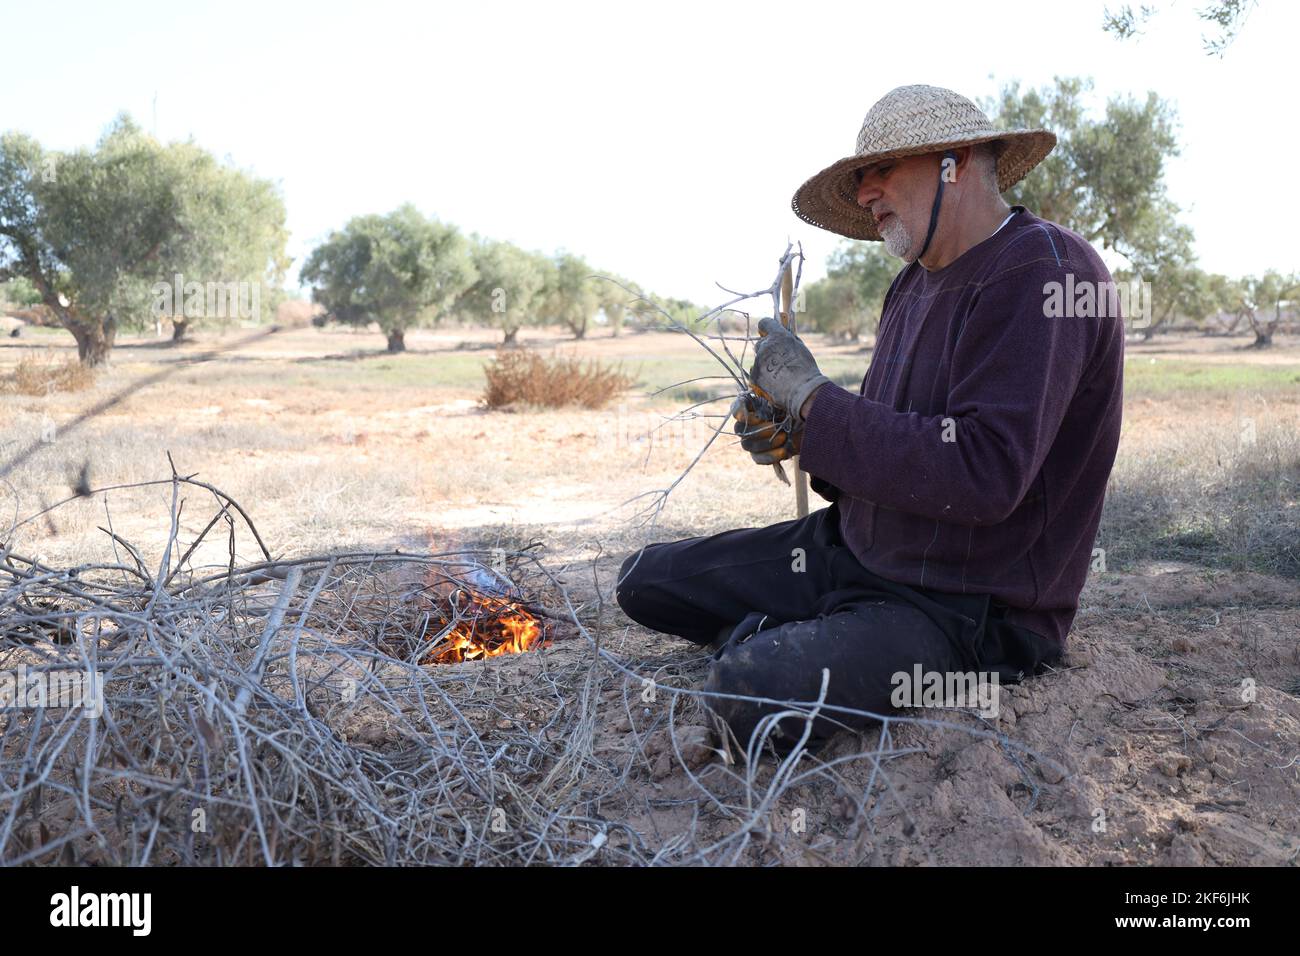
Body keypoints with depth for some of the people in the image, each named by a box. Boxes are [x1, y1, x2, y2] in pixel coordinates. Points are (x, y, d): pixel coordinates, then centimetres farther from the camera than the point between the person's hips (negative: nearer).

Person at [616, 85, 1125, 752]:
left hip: (972, 613, -8)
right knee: (645, 579, 6)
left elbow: (983, 474, -29)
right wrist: (799, 437, -5)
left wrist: (811, 396, -21)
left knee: (750, 690, -32)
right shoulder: (917, 282, 11)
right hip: (854, 550, 9)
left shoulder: (1044, 272, -17)